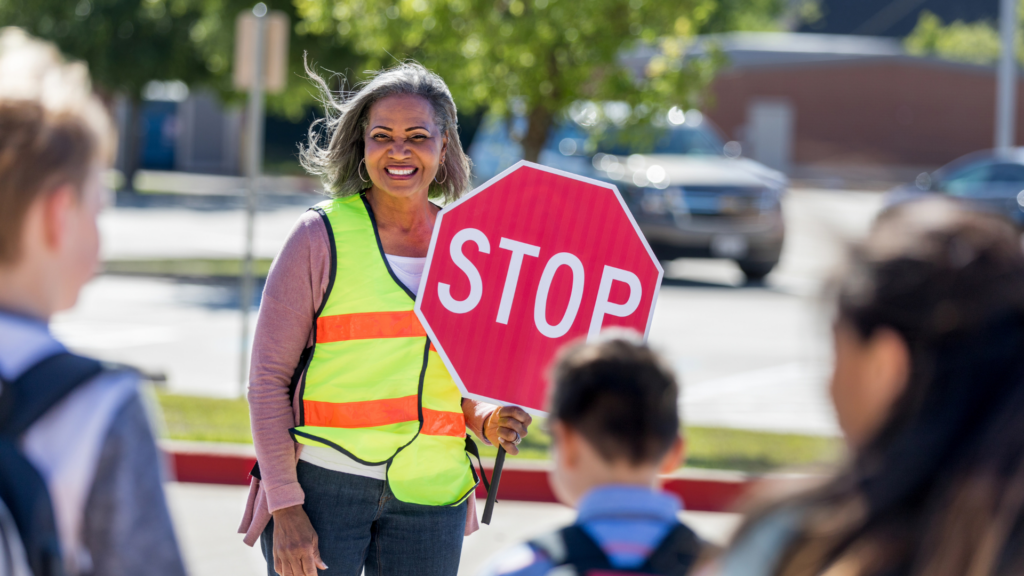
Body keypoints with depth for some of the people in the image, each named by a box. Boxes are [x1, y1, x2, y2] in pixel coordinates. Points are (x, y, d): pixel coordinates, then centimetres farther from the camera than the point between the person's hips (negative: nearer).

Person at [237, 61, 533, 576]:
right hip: (324, 484, -3)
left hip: (430, 494, 3)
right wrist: (285, 505, -10)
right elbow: (268, 378, -3)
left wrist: (486, 420, -4)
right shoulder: (322, 236, -3)